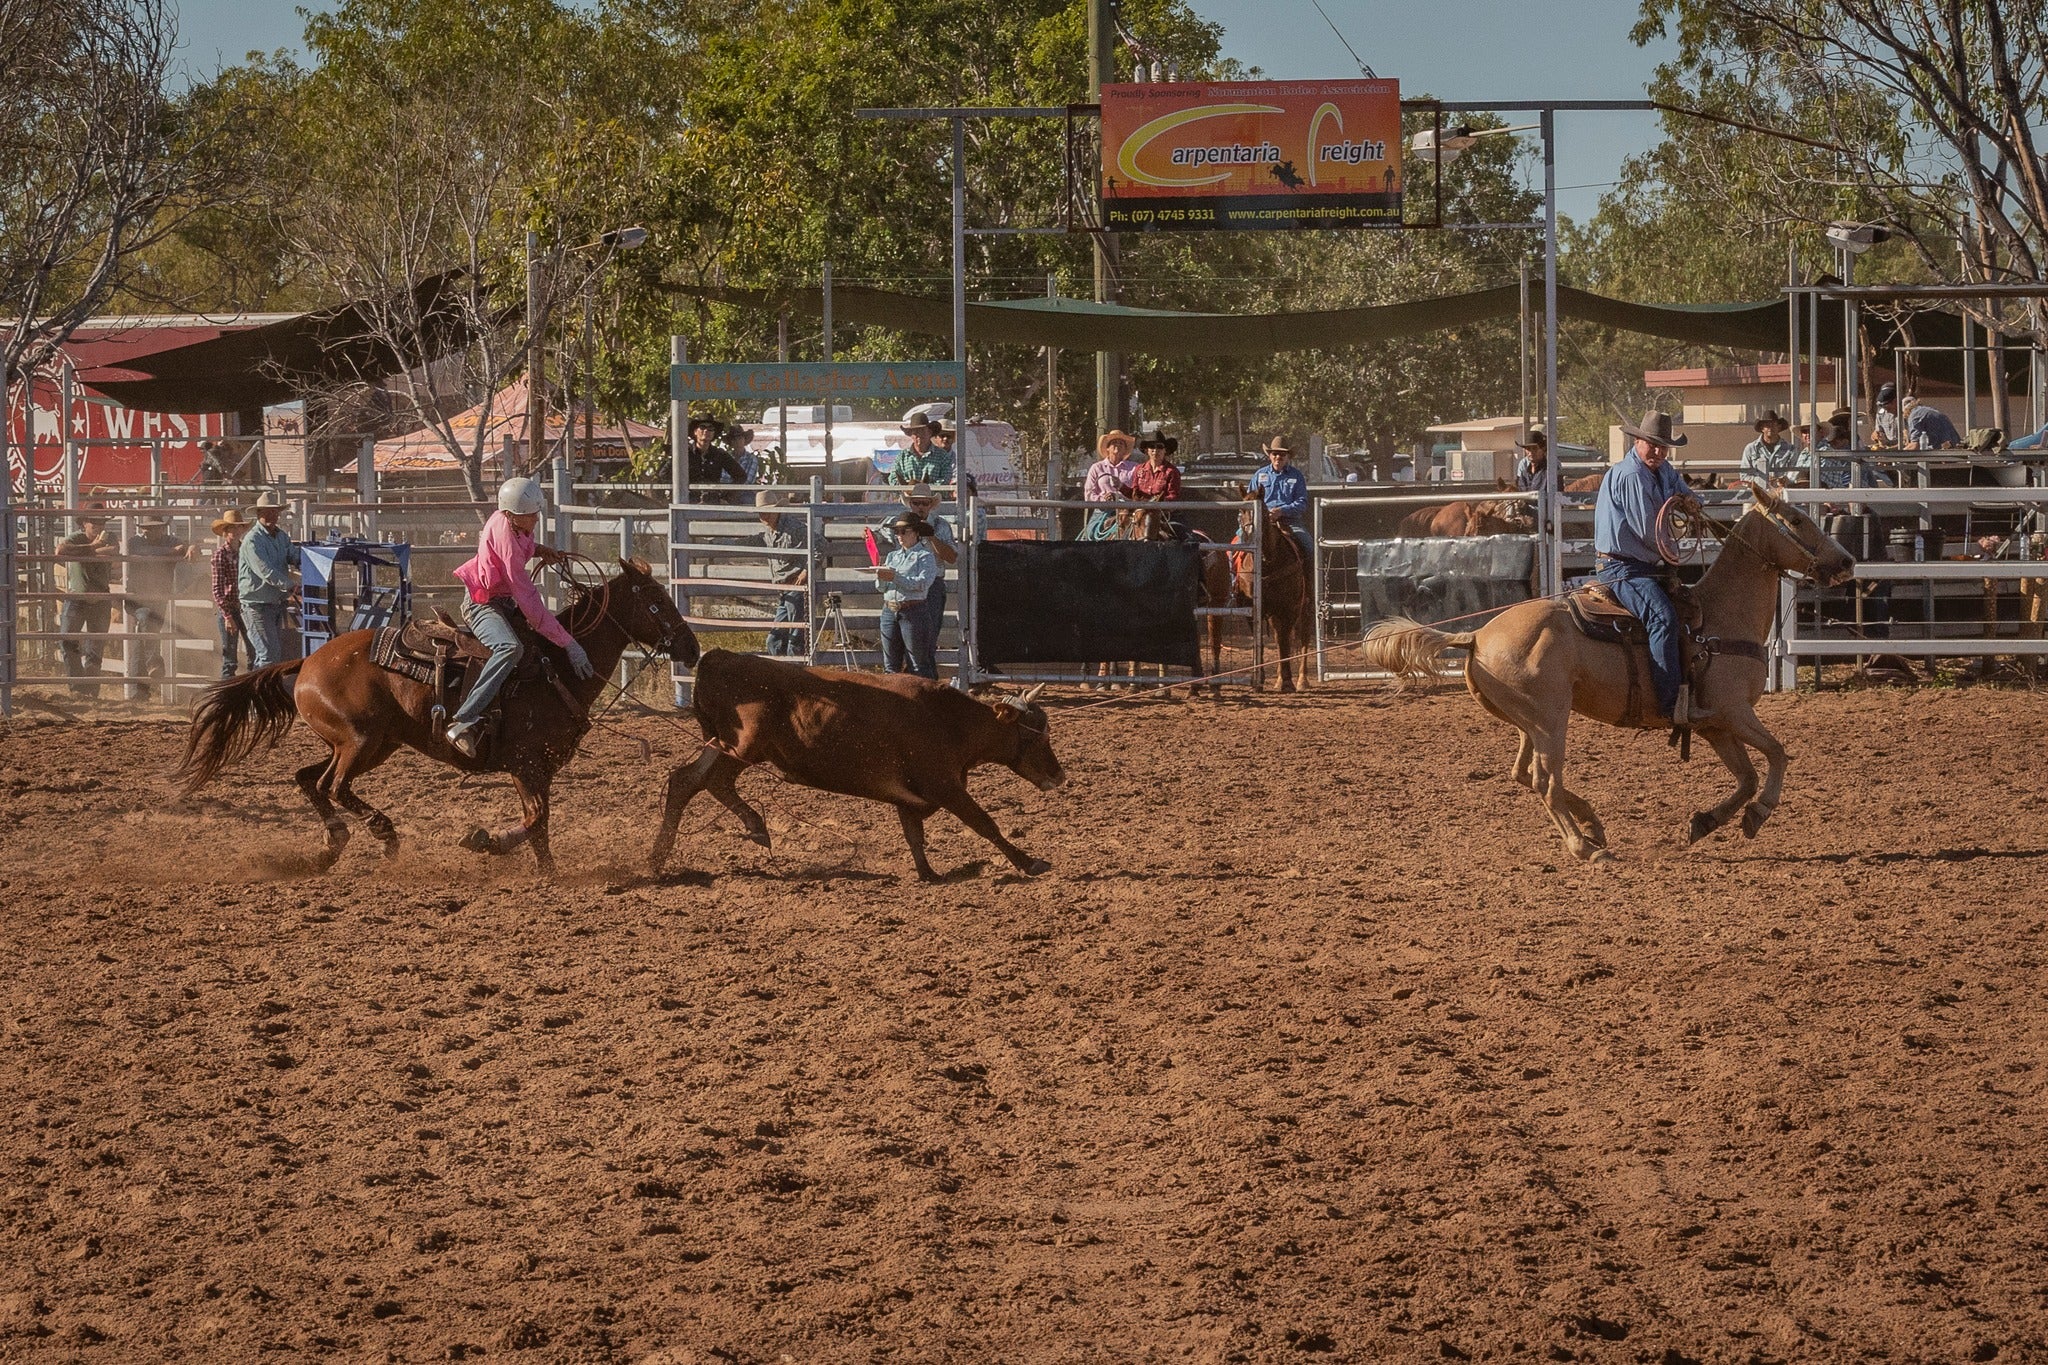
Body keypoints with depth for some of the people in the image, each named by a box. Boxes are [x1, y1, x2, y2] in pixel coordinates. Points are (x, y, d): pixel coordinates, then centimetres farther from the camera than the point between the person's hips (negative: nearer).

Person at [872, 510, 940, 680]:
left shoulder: (925, 556, -2)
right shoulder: (893, 556, 18)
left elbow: (922, 583, -16)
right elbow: (881, 587, 13)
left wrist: (895, 578, -22)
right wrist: (881, 577, -10)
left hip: (913, 610, -7)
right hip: (889, 610, 7)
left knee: (918, 665, -6)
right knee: (891, 665, 7)